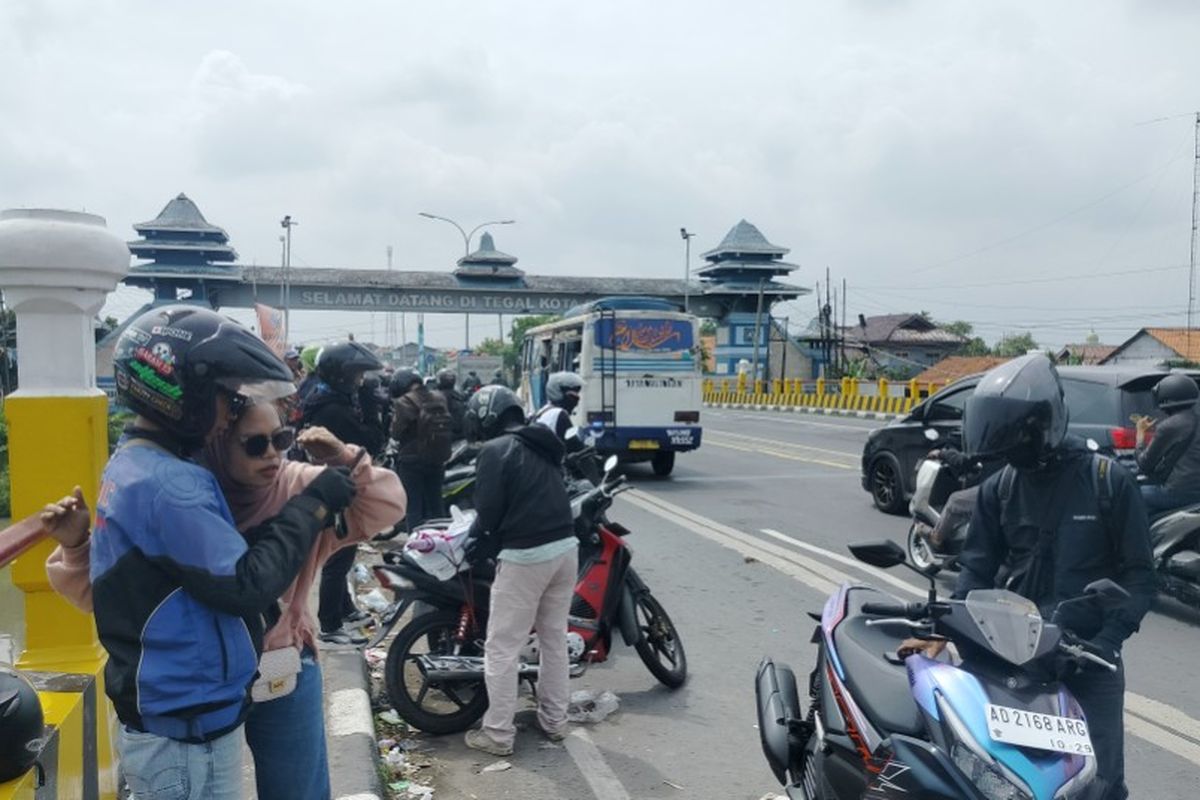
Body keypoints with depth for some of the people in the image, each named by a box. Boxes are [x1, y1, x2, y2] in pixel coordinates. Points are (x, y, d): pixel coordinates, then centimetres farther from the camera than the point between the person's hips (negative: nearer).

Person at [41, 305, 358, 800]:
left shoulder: (134, 467, 8)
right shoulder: (165, 484, -25)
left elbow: (216, 560, 11)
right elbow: (247, 585, -25)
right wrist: (313, 504, -17)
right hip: (184, 733, -9)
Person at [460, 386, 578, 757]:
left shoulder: (495, 450, -8)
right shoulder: (544, 445, 15)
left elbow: (489, 510, -11)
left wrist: (481, 540, 12)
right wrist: (489, 537, 18)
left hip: (526, 556, -8)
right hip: (565, 547, 8)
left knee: (502, 648, 4)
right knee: (554, 639, 18)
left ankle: (498, 734, 11)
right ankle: (554, 720, 29)